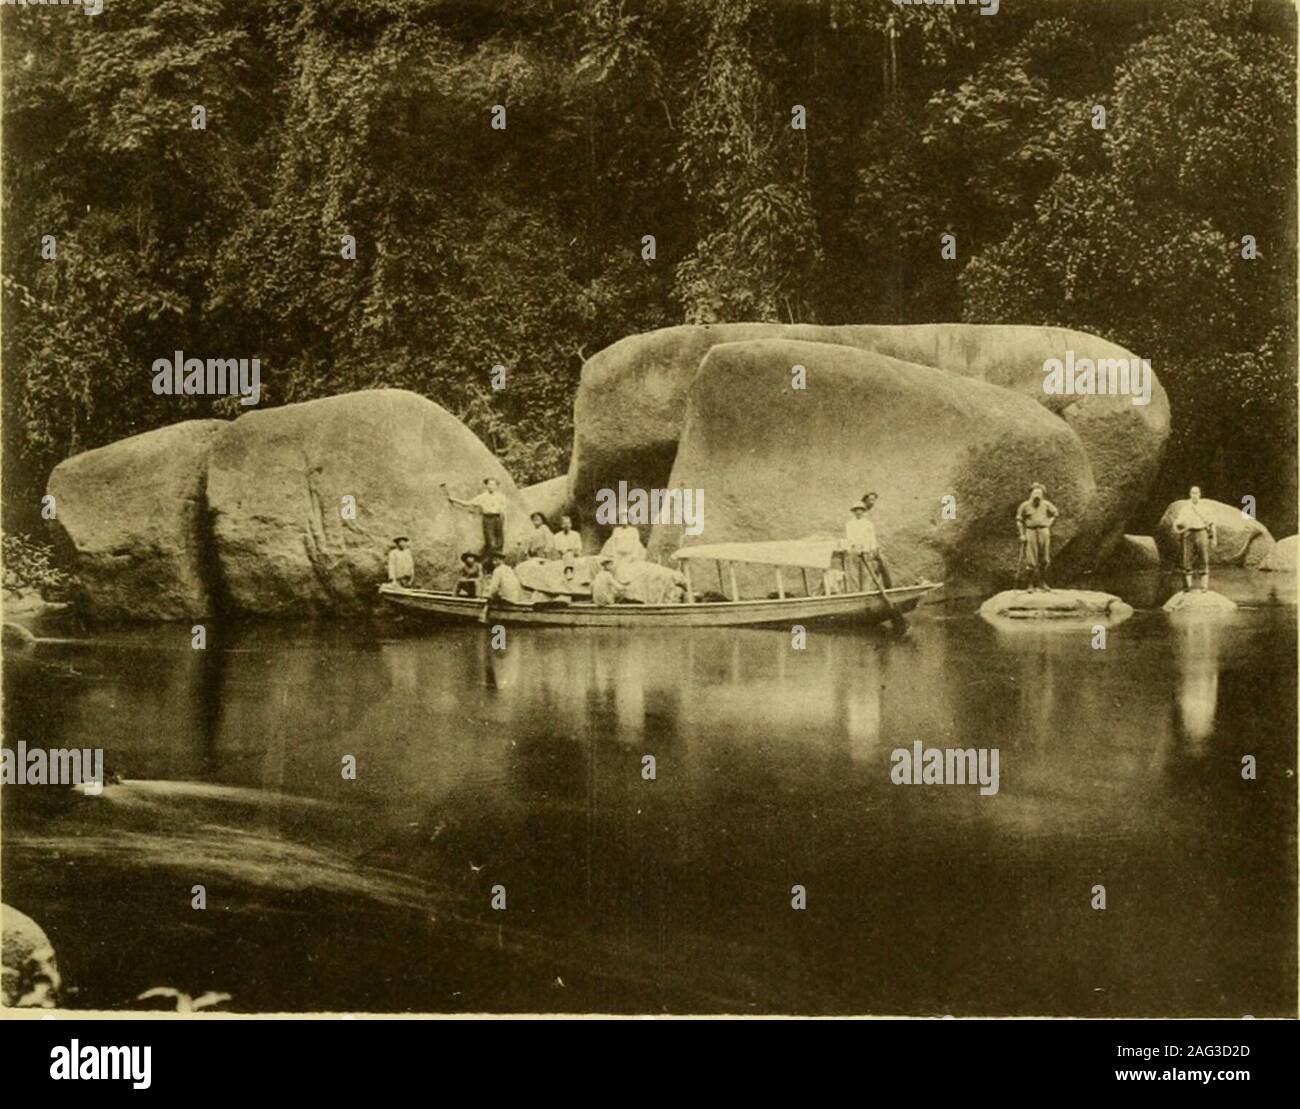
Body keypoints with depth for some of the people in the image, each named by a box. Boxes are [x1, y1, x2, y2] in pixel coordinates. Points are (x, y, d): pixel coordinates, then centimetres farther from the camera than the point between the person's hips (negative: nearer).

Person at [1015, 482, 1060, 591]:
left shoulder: (1046, 504, 2)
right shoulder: (1025, 505, -2)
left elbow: (1056, 513, 18)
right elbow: (1019, 520, 4)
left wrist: (1049, 524, 6)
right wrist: (1021, 534, -2)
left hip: (1044, 532, 2)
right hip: (1030, 532, -2)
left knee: (1044, 560, 6)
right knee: (1031, 561, -4)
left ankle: (1042, 582, 18)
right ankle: (1032, 584, 1)